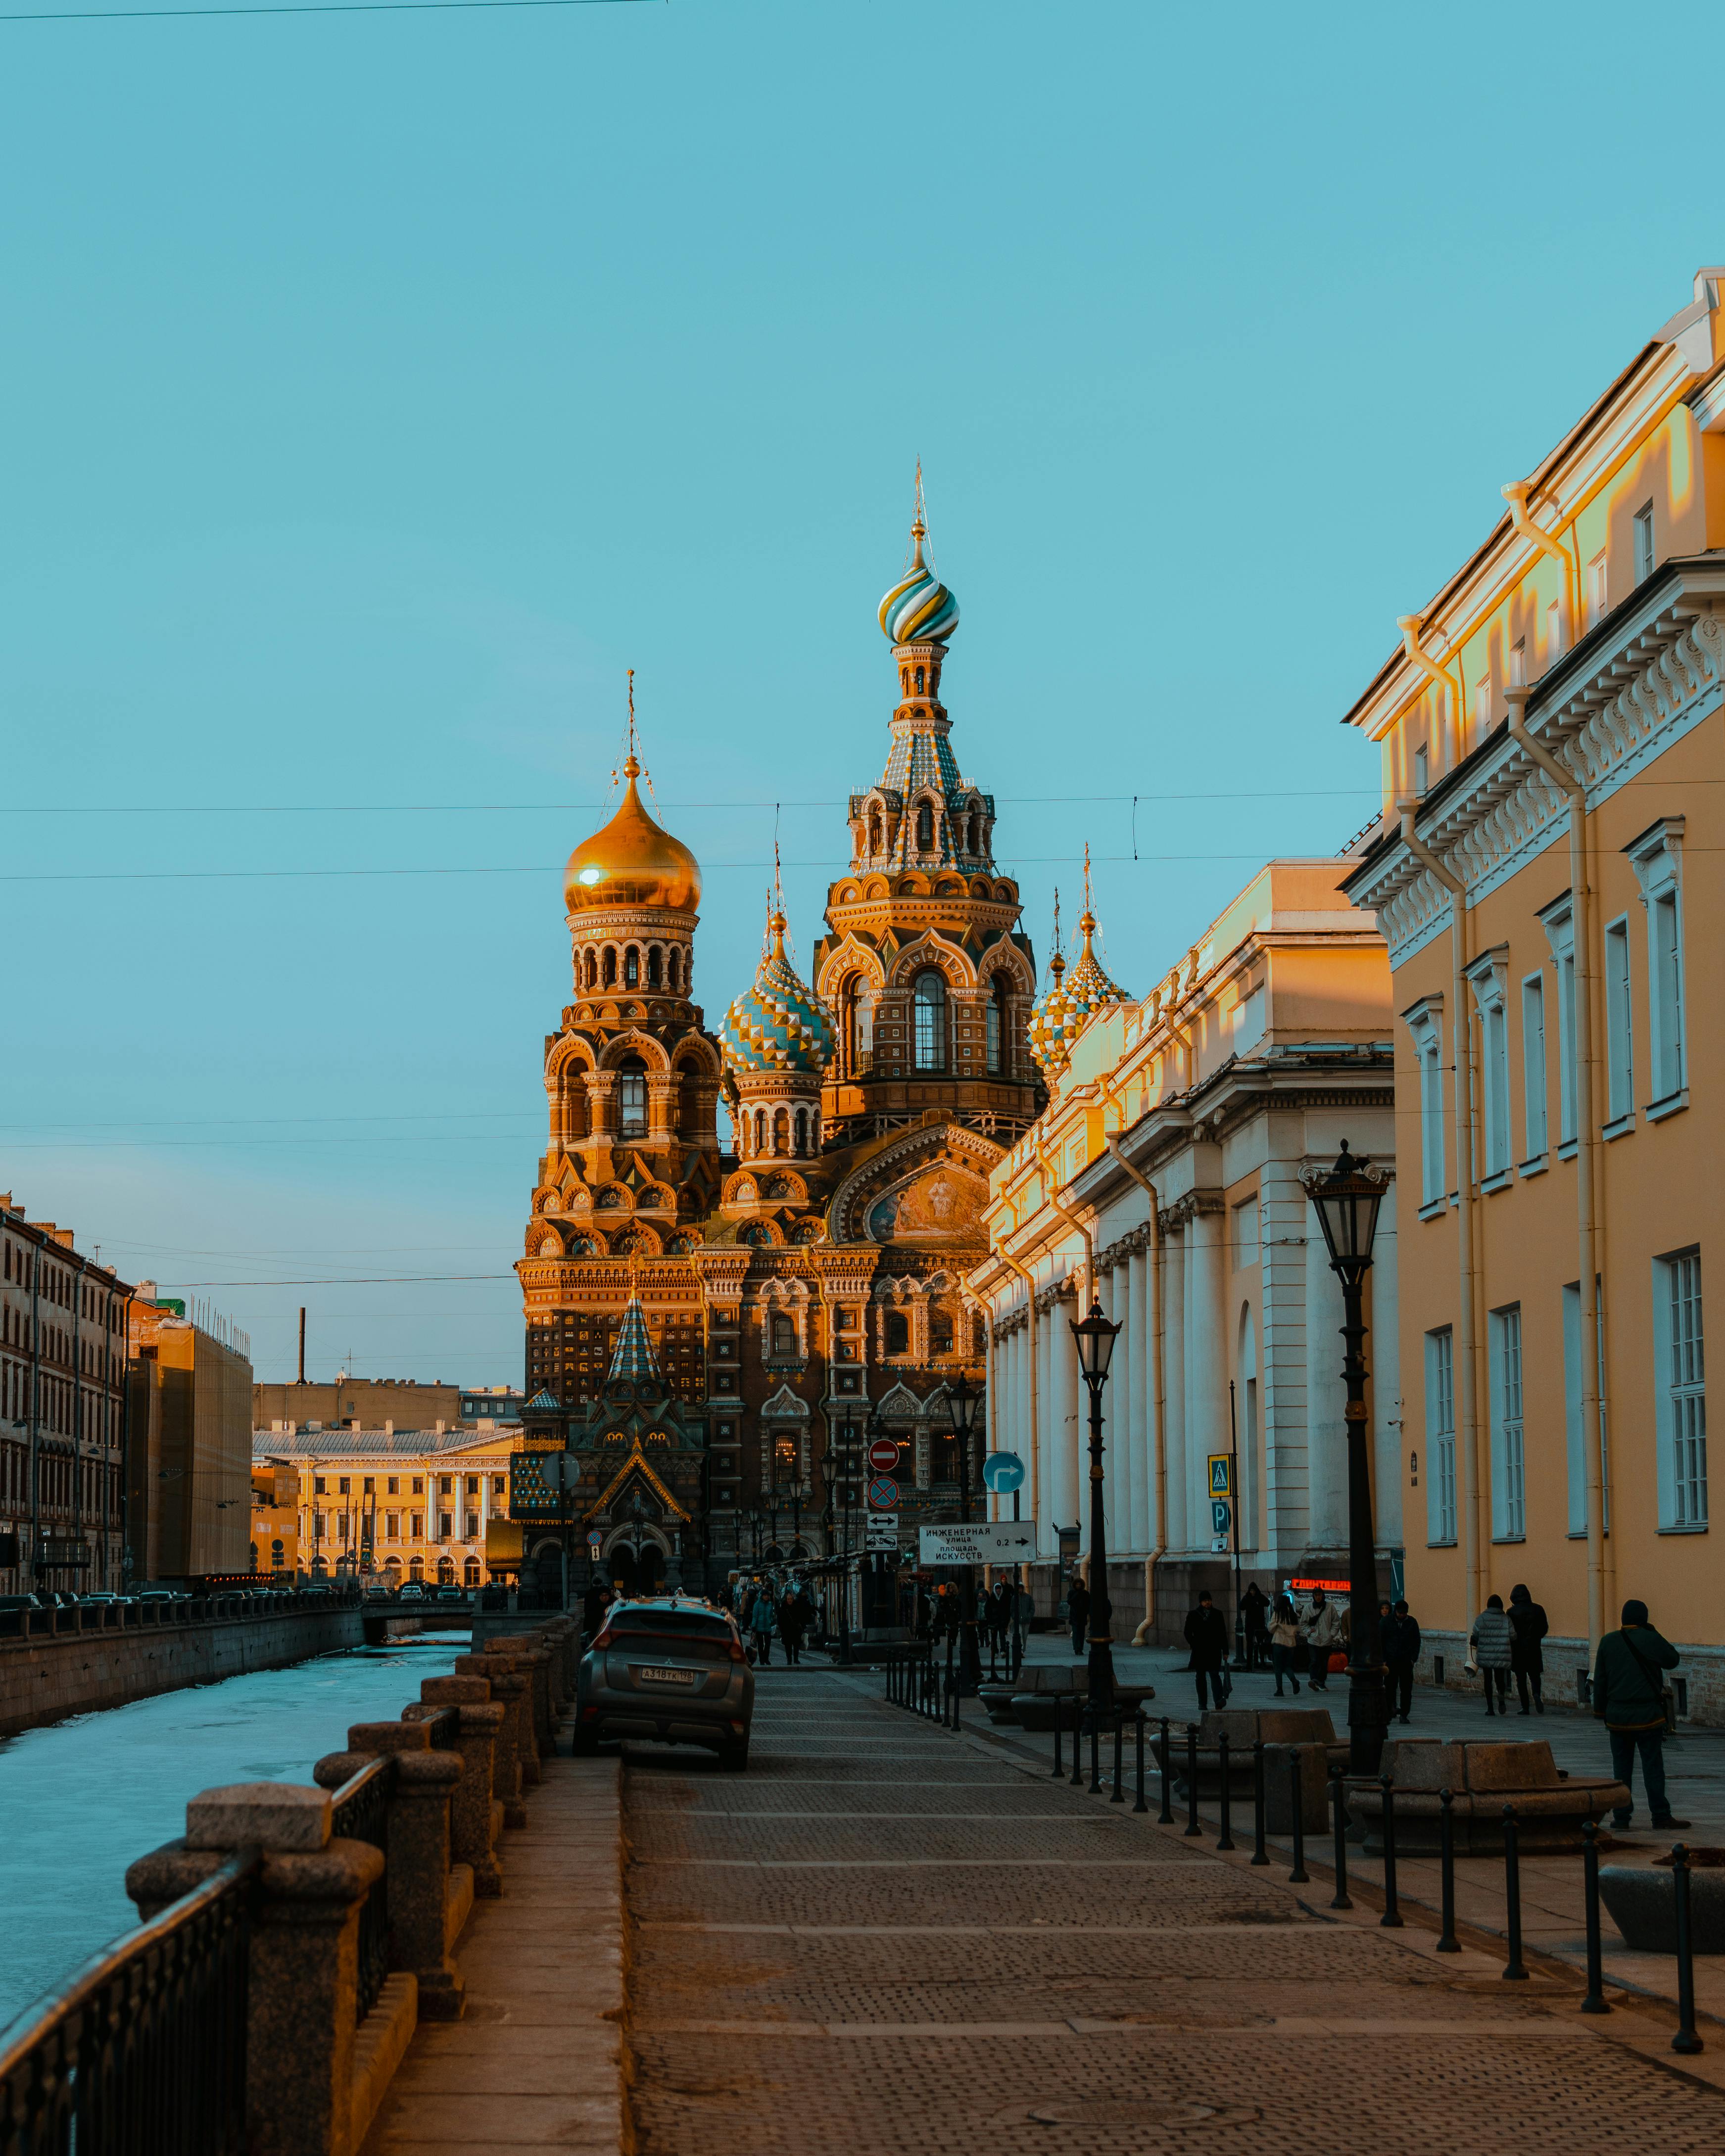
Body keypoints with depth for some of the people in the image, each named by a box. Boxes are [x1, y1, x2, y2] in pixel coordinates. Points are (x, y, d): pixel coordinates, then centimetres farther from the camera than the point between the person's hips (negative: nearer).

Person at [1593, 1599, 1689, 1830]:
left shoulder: (1608, 1642, 4)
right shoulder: (1650, 1640, -9)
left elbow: (1600, 1680, 8)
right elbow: (1673, 1660, 7)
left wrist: (1601, 1711, 16)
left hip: (1617, 1715, 4)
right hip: (1647, 1715, -4)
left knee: (1621, 1767, 8)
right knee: (1653, 1767, 0)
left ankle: (1622, 1815, 8)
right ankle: (1661, 1816, 1)